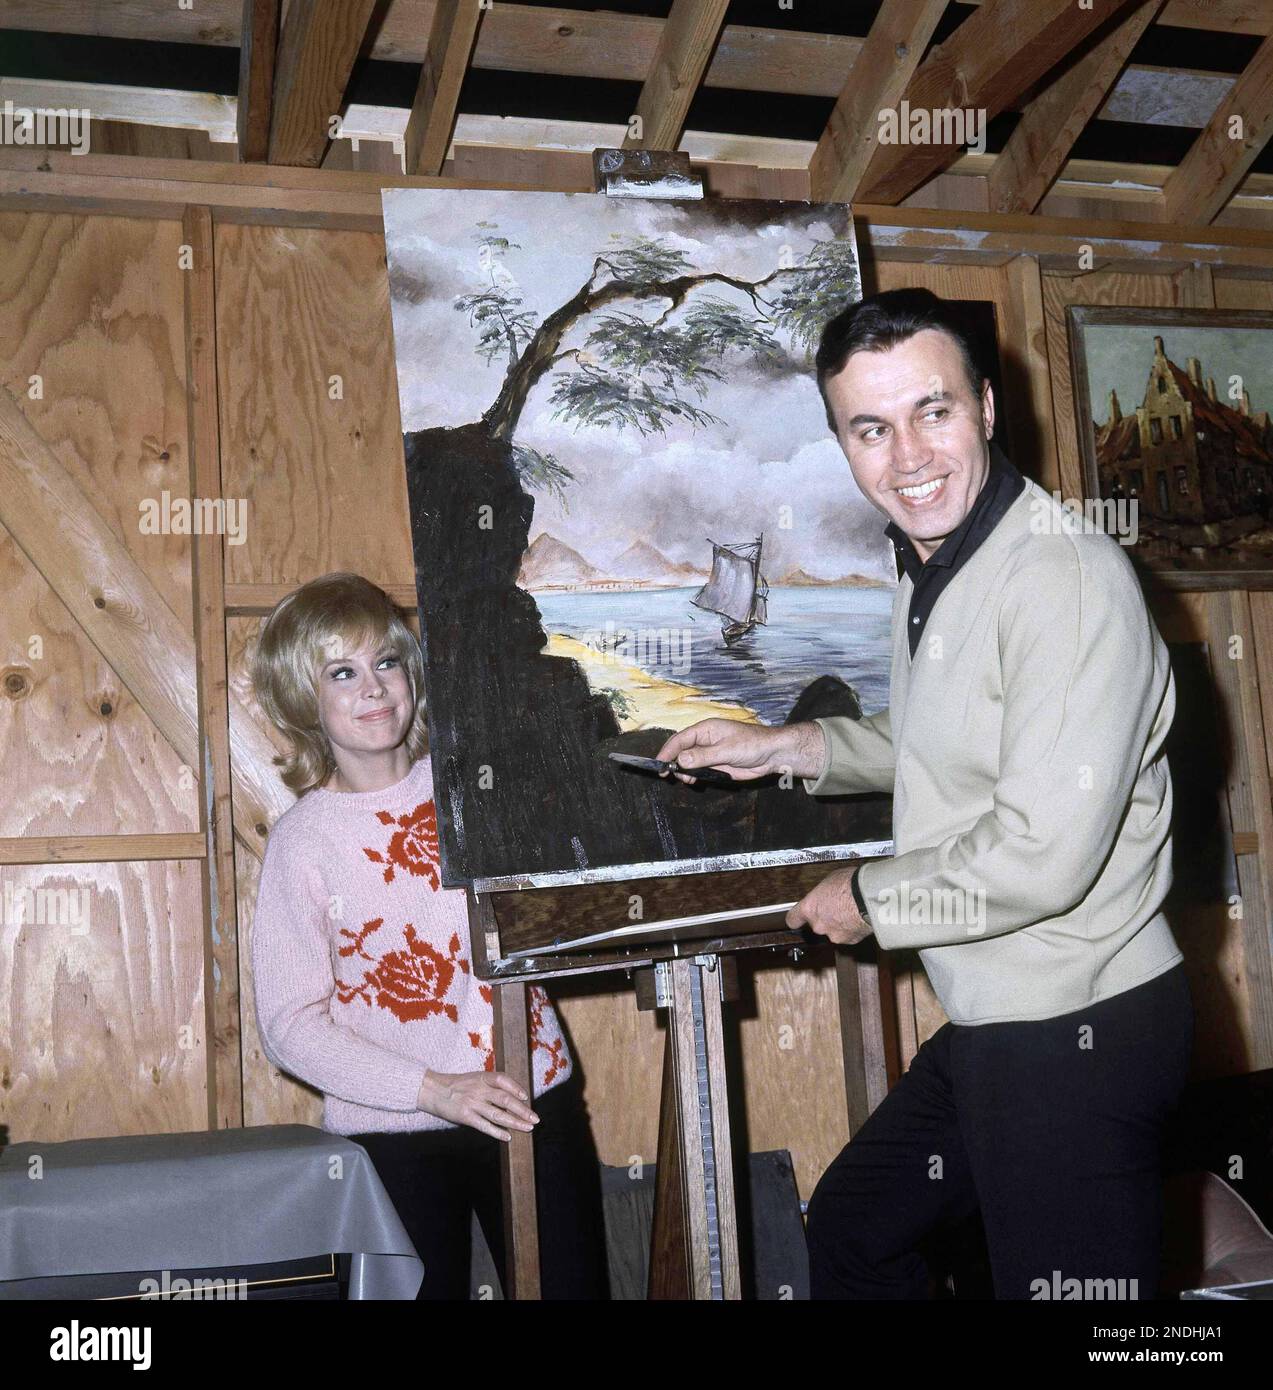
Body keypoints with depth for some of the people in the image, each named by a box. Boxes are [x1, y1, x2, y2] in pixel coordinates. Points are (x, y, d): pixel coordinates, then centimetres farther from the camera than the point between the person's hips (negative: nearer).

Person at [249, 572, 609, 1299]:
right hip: (398, 1132, -2)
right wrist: (432, 1090, -18)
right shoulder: (304, 840, -6)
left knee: (574, 1284, 8)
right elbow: (290, 1022, -8)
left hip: (534, 1097, 2)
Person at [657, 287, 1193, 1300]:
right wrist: (790, 749, 12)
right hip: (989, 1021, 10)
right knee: (850, 1229, 26)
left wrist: (869, 896, -12)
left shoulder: (1069, 581, -24)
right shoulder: (931, 567, 8)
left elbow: (1042, 857, -27)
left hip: (1080, 1031, -10)